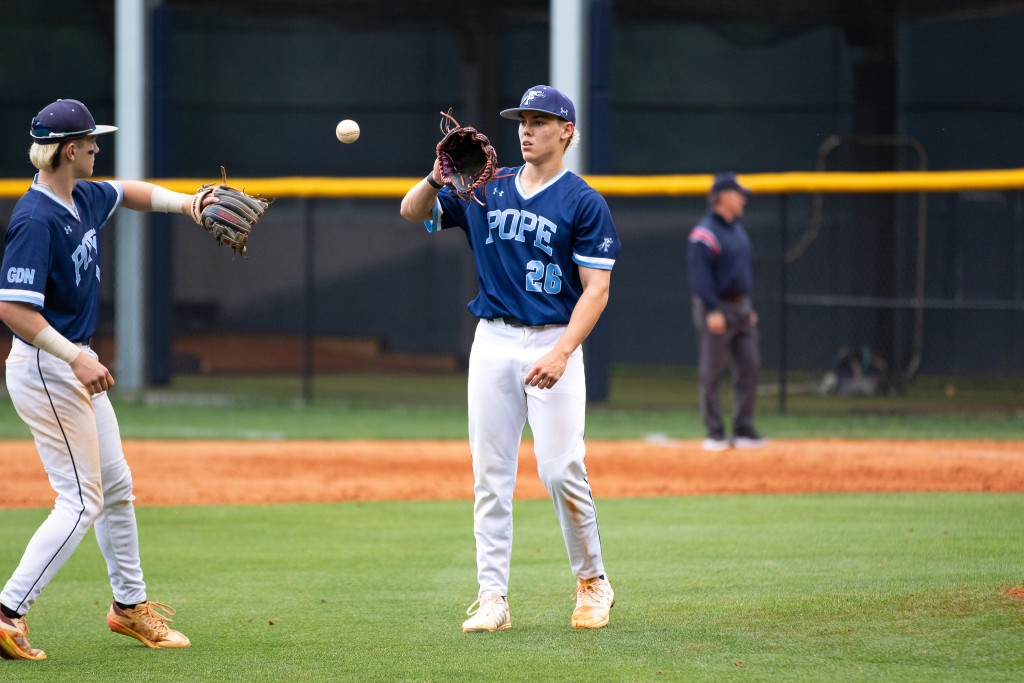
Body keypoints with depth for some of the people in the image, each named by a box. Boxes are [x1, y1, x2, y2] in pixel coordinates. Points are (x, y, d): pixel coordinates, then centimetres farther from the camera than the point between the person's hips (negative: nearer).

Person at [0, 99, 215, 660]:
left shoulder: (82, 199, 5)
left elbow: (126, 192, 28)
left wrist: (185, 203, 12)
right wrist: (76, 358, -33)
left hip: (74, 363, 10)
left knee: (116, 487, 19)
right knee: (81, 501, -9)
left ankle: (129, 605, 33)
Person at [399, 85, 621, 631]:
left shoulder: (583, 202, -3)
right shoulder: (486, 189, 11)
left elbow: (596, 289, -9)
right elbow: (413, 212, 9)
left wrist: (560, 354, -21)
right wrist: (437, 178, -13)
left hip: (553, 343, -4)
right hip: (493, 342, 4)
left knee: (561, 470, -10)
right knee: (490, 474, 2)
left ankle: (592, 582, 10)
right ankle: (492, 597, 4)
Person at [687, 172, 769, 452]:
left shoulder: (737, 230, 16)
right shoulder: (705, 233, -12)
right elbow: (700, 275, -18)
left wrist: (749, 308, 19)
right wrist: (712, 311, -24)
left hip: (741, 308, 9)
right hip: (716, 308, -9)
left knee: (749, 366, 5)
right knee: (711, 373, -3)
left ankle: (744, 430, 9)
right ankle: (715, 433, 0)